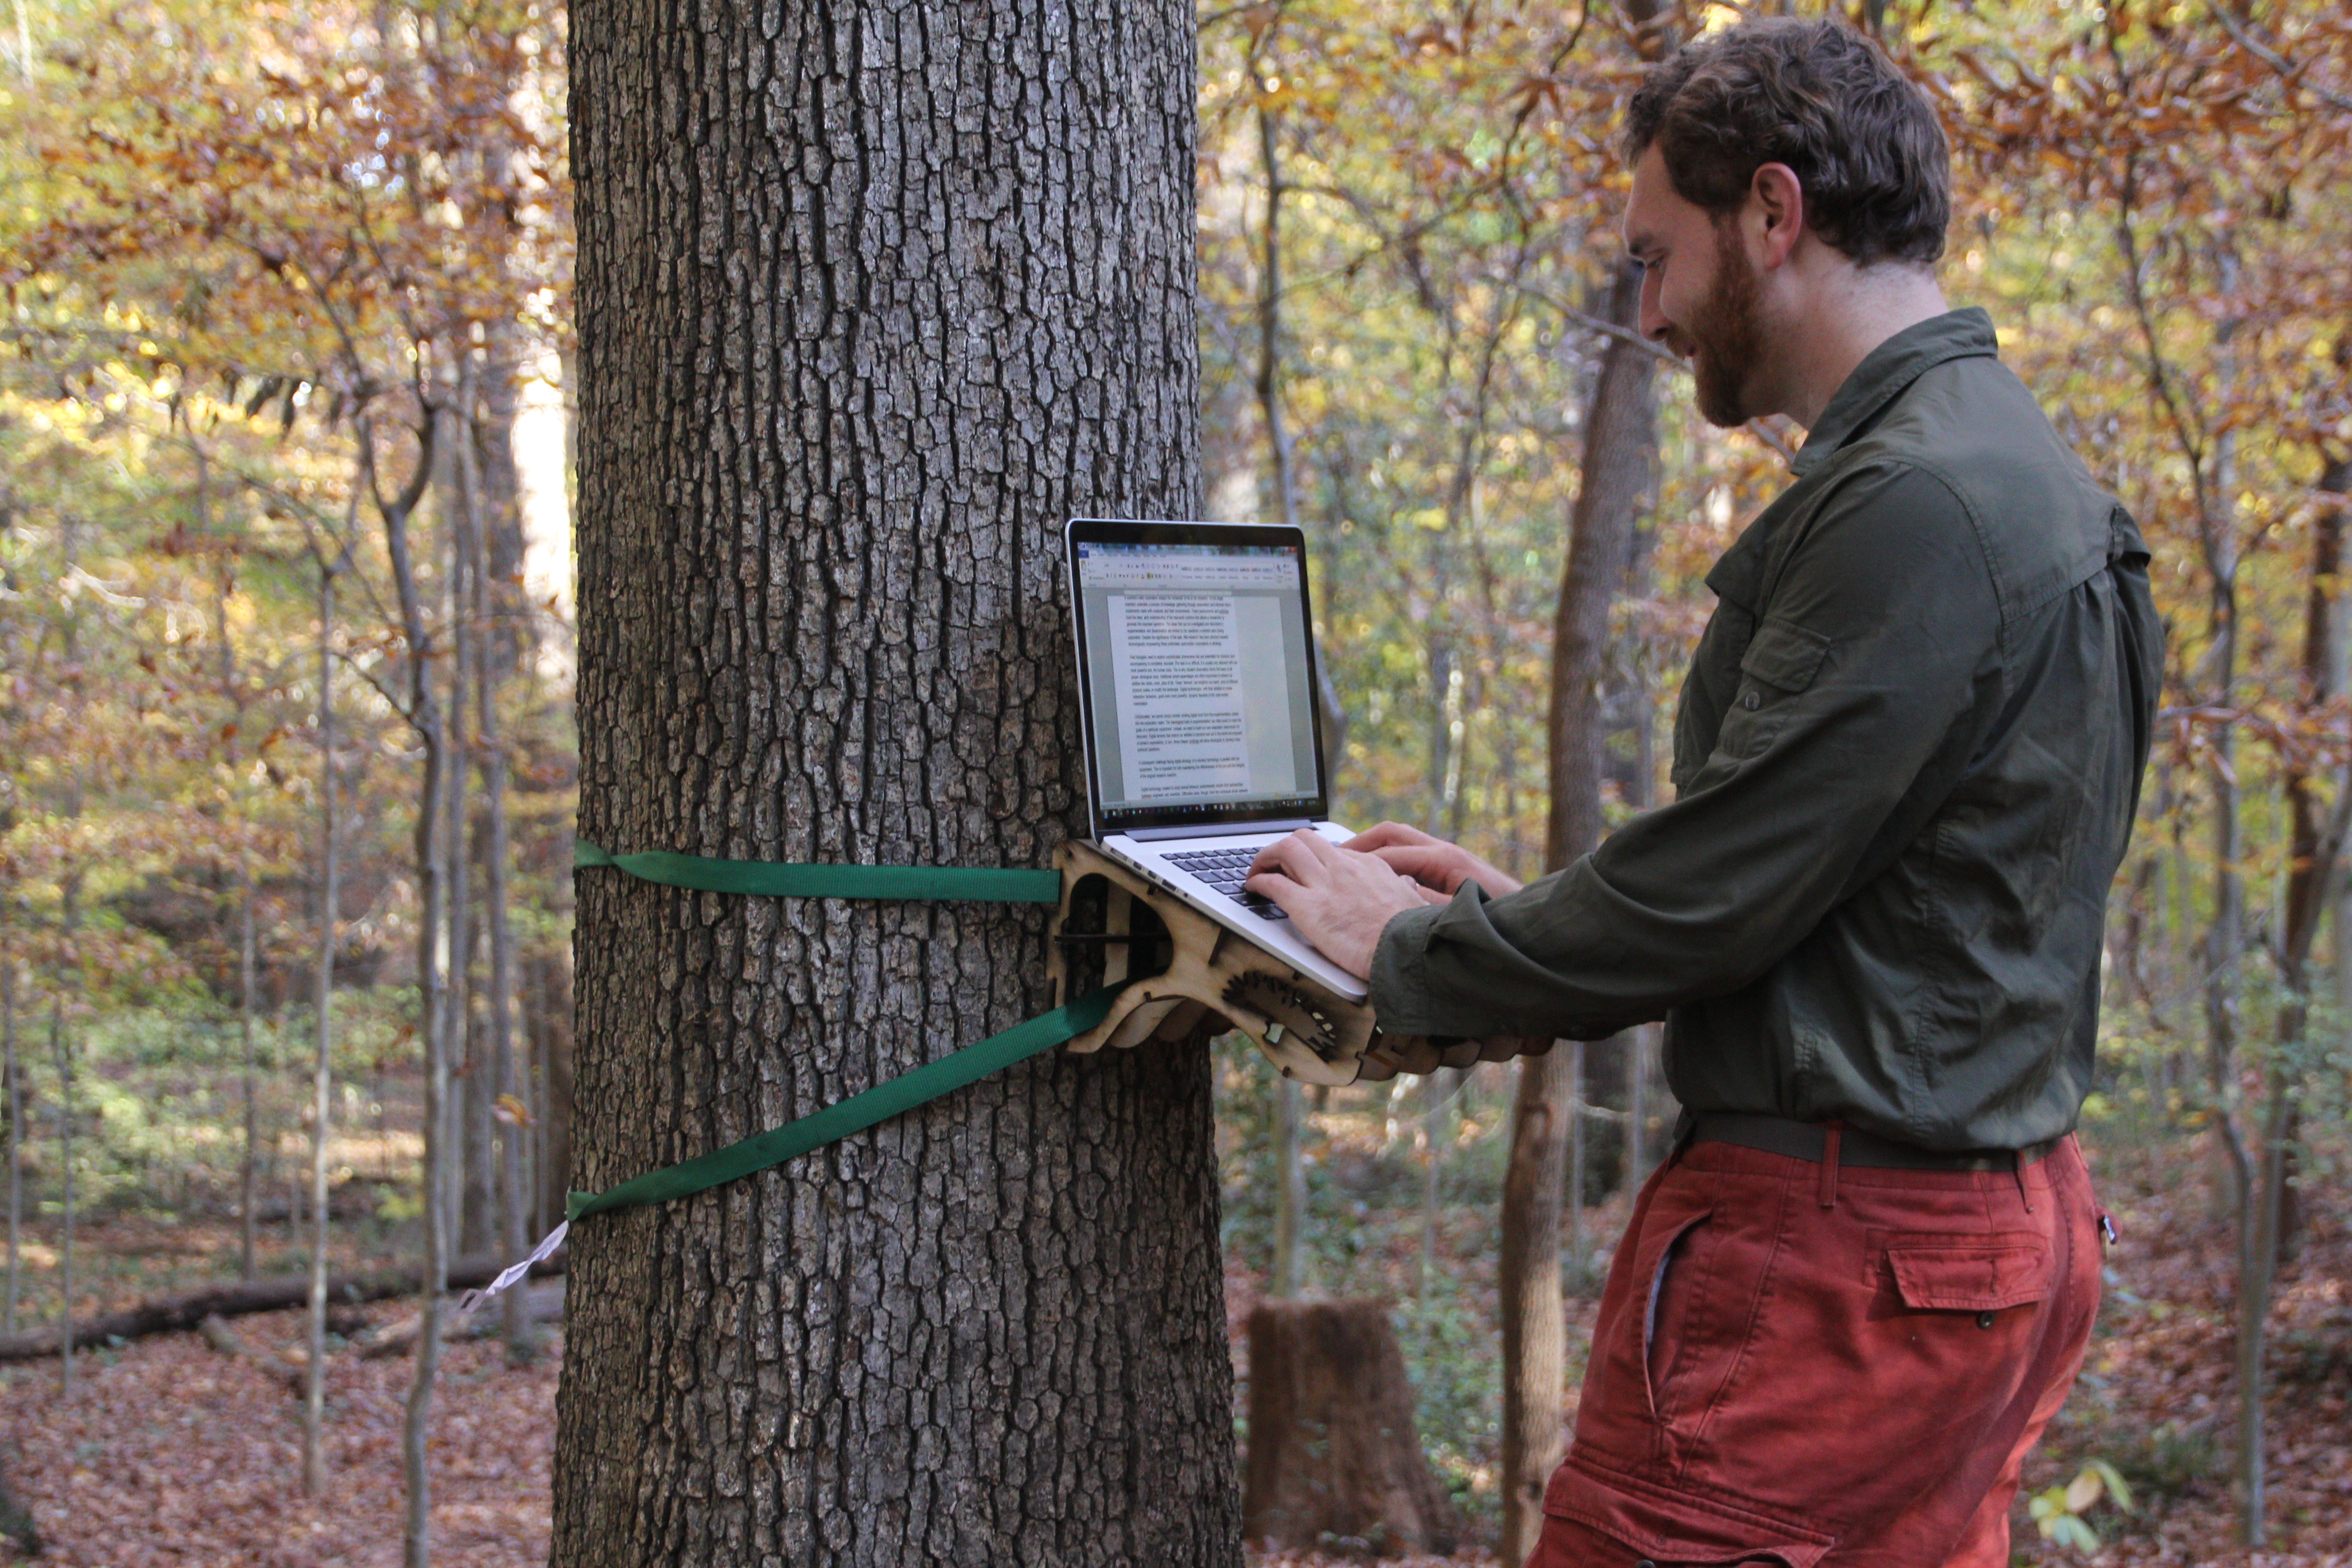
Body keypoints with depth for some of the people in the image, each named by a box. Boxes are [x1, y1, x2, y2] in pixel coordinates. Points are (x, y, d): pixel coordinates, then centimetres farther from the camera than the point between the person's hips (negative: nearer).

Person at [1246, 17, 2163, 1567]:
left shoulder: (1917, 503, -18)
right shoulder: (2025, 476, 15)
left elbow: (1713, 899, -19)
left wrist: (1405, 953, -4)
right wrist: (1519, 904, 16)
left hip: (1834, 1257, -10)